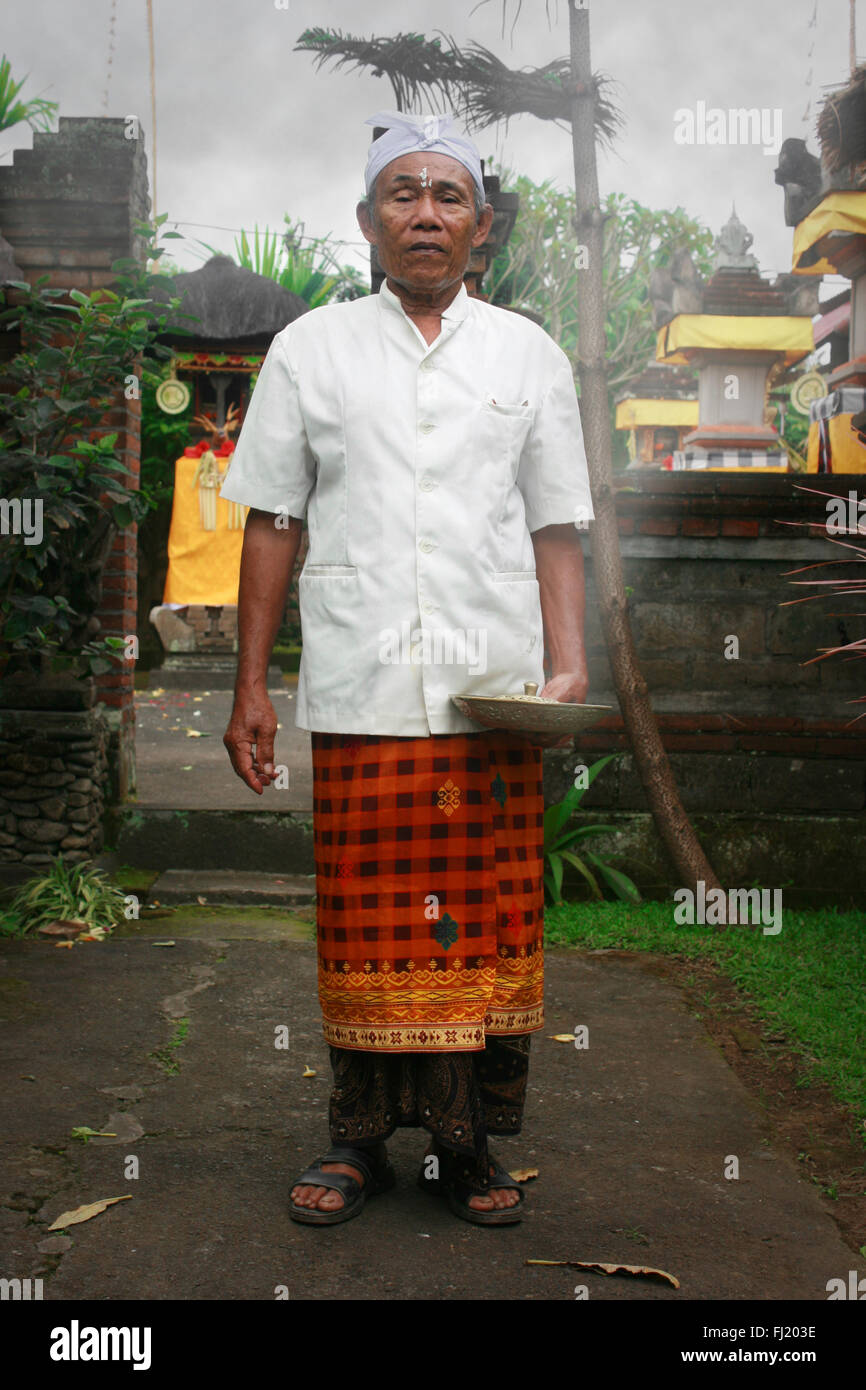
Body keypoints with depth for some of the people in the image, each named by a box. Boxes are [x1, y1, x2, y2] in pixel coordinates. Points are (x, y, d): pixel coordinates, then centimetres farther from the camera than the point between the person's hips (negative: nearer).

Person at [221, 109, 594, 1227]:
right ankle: (359, 1140, 19)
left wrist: (568, 669, -1)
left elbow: (555, 529, 11)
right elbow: (271, 522, 9)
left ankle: (467, 1144, 17)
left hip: (496, 694, 1)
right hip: (359, 694, 0)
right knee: (364, 919, 2)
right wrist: (249, 687, 3)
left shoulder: (529, 355, 12)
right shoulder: (310, 349, 10)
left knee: (488, 917, 3)